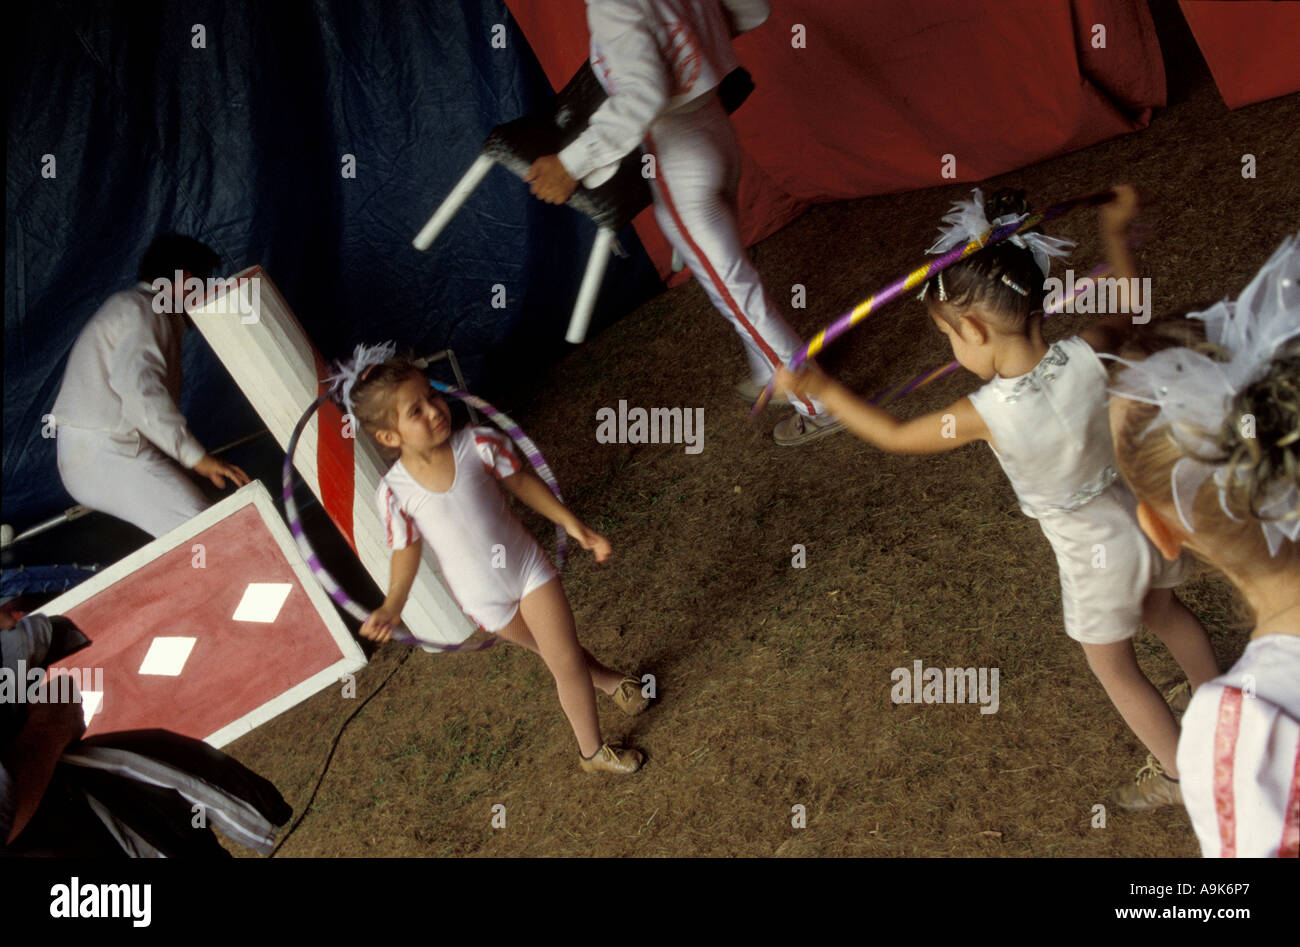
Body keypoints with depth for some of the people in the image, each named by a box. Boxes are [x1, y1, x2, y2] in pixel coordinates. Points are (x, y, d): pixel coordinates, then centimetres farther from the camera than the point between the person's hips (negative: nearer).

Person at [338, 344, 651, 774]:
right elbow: (406, 549, -5)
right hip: (485, 601, 0)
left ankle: (592, 751, 28)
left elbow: (521, 481, -3)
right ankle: (608, 680, 47)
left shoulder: (478, 444, -20)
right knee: (554, 652, 18)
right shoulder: (396, 491, -21)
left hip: (528, 567, 0)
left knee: (566, 659, 2)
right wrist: (392, 605, -16)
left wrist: (572, 523, -3)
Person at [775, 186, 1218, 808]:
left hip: (1095, 553, -5)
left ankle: (1183, 773, 39)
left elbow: (895, 436, -16)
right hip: (1144, 511, 6)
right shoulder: (1085, 358, -22)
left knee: (1113, 668, 21)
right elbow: (1125, 312, 2)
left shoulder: (987, 414, -32)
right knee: (1163, 611, 35)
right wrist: (1116, 237, 13)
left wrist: (821, 389, -8)